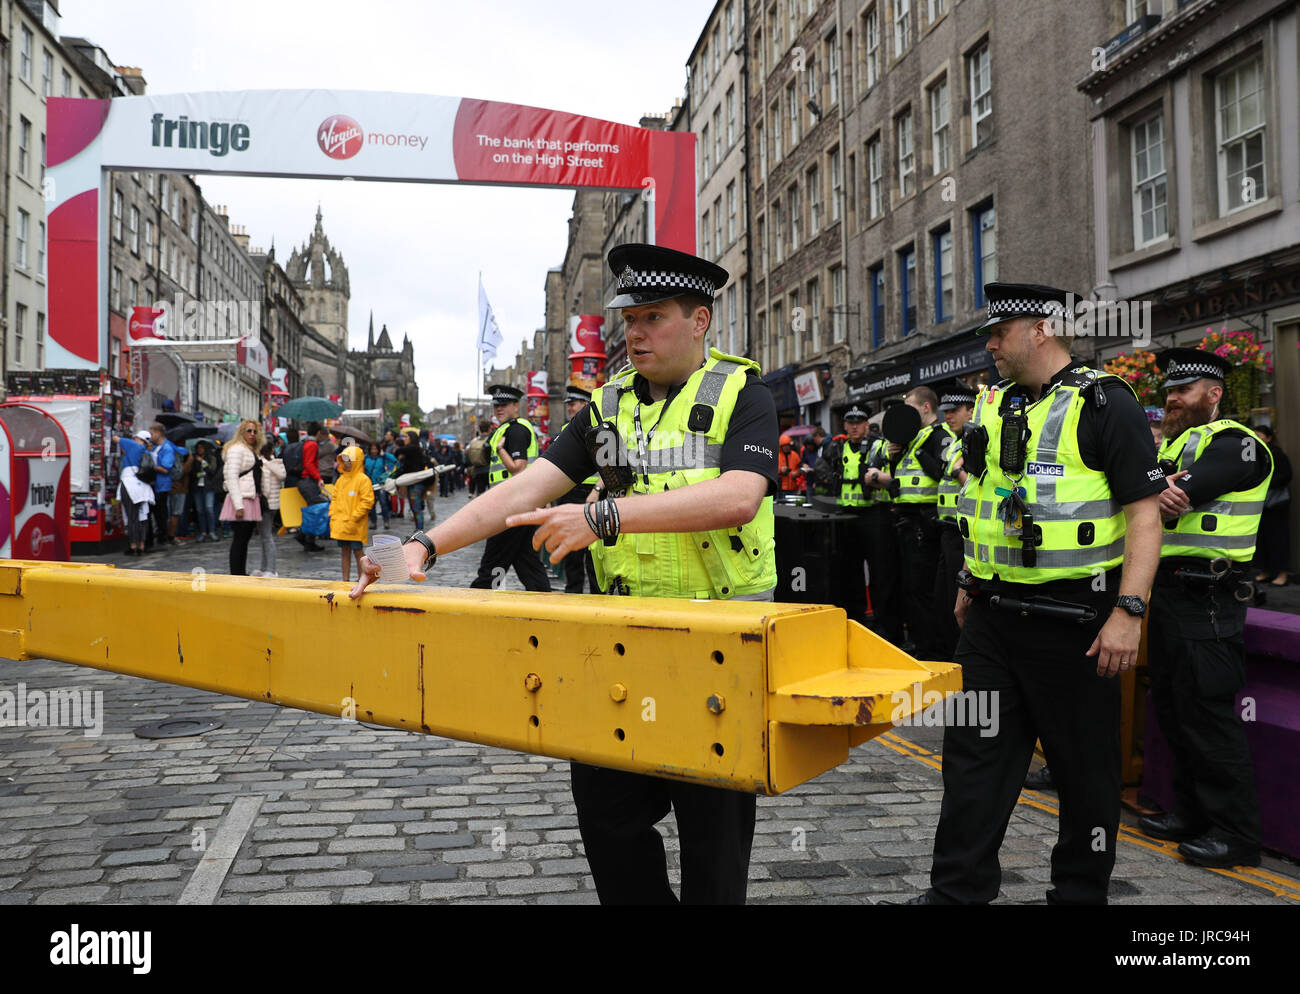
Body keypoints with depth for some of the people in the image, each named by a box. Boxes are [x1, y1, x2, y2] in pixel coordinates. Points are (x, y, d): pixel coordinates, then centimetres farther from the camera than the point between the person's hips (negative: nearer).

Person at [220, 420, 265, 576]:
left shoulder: (252, 451, 20)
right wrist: (238, 506, -21)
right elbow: (232, 478, -15)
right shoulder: (237, 449, -8)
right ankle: (235, 575, -5)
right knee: (240, 539, -8)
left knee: (245, 538, 11)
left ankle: (242, 574, 17)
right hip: (241, 500, -9)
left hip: (251, 500, 9)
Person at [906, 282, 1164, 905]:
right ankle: (958, 891, 17)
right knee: (972, 751, 7)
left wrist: (1128, 611, -19)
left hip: (1071, 620, -6)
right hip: (992, 616, 6)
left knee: (1084, 765, 9)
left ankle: (1081, 891, 27)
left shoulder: (1105, 404, -8)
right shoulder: (992, 406, 12)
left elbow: (1144, 514, -13)